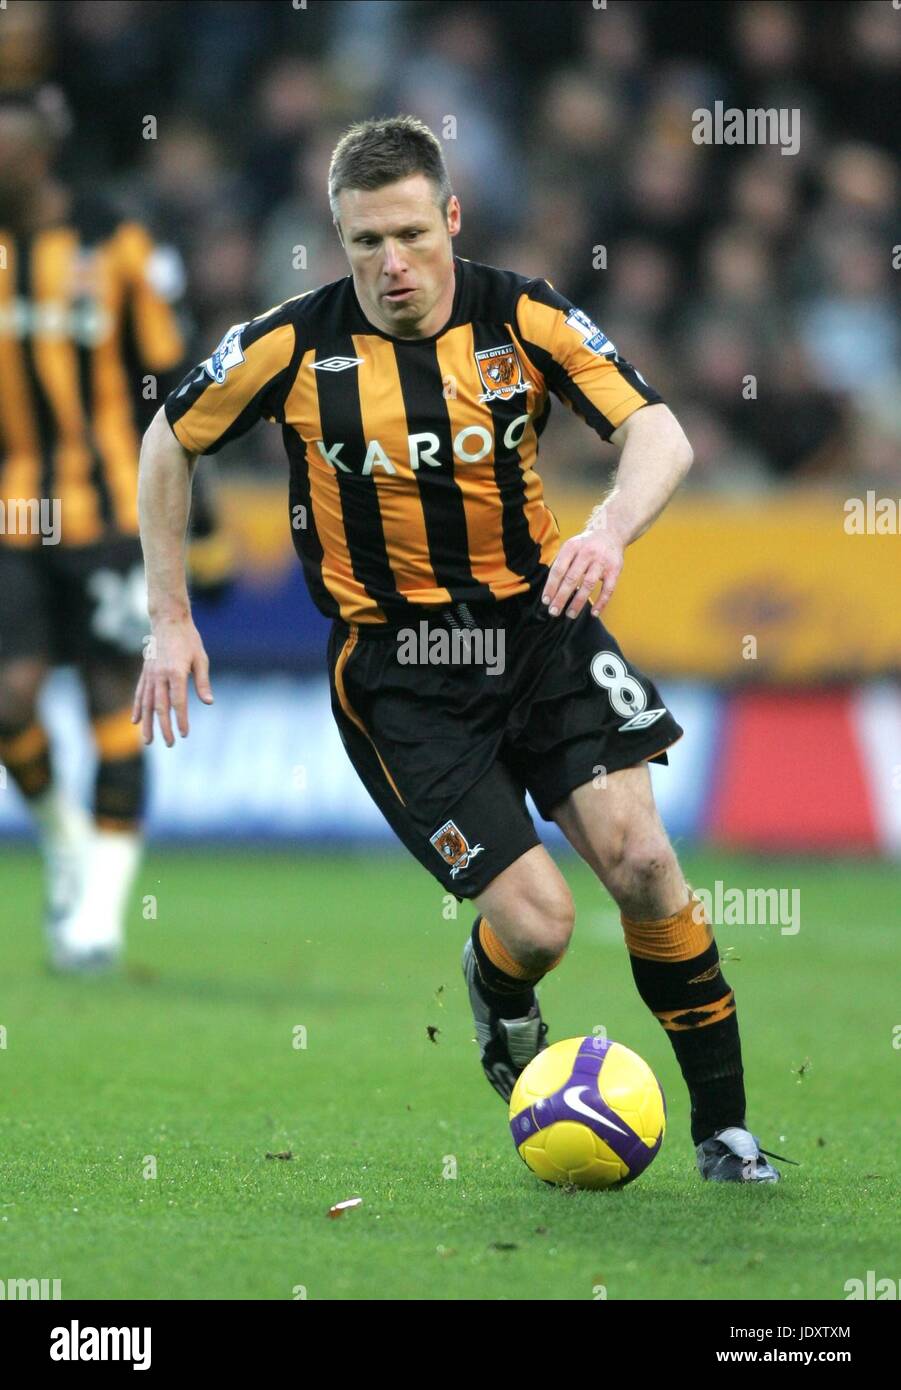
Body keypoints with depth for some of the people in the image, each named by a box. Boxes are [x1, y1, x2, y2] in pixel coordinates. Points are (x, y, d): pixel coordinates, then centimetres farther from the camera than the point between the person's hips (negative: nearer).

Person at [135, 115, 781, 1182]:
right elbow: (169, 442, 7)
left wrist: (611, 530, -36)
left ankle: (723, 1127, 1)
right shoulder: (296, 345, -9)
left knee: (639, 860, -15)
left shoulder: (523, 317, -7)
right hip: (397, 671, -2)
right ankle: (498, 997, 26)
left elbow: (658, 433, -14)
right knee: (538, 922, -13)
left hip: (539, 619, 2)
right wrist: (171, 620, 5)